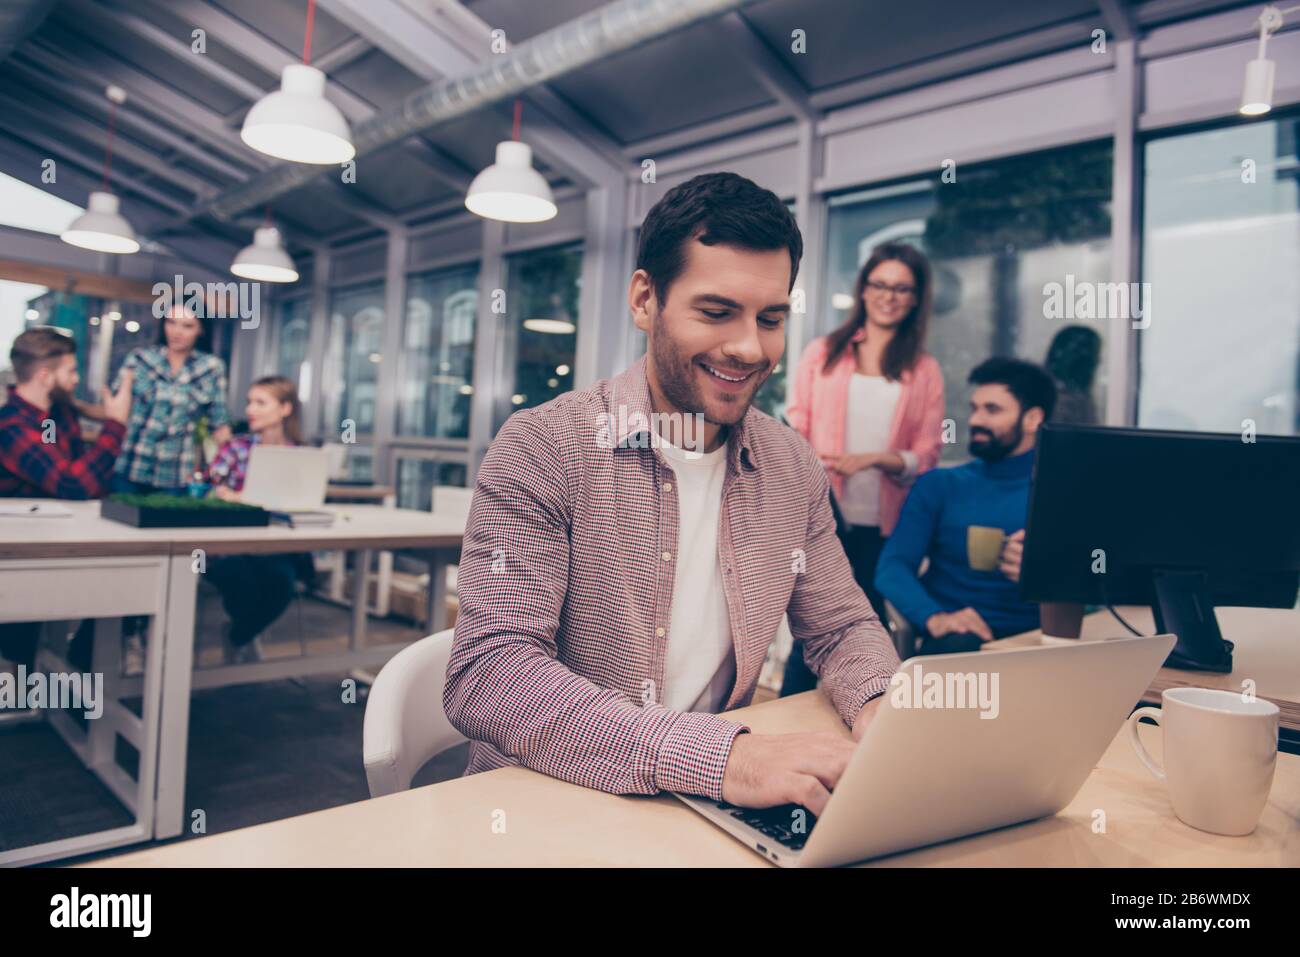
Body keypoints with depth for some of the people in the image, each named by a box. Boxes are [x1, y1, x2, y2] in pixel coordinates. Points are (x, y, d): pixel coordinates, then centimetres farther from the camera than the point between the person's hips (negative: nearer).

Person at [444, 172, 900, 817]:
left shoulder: (795, 469, 3)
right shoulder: (542, 448, -13)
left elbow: (841, 627, 12)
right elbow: (483, 677, -21)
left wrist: (881, 707, -11)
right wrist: (719, 756, -32)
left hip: (713, 817, 5)